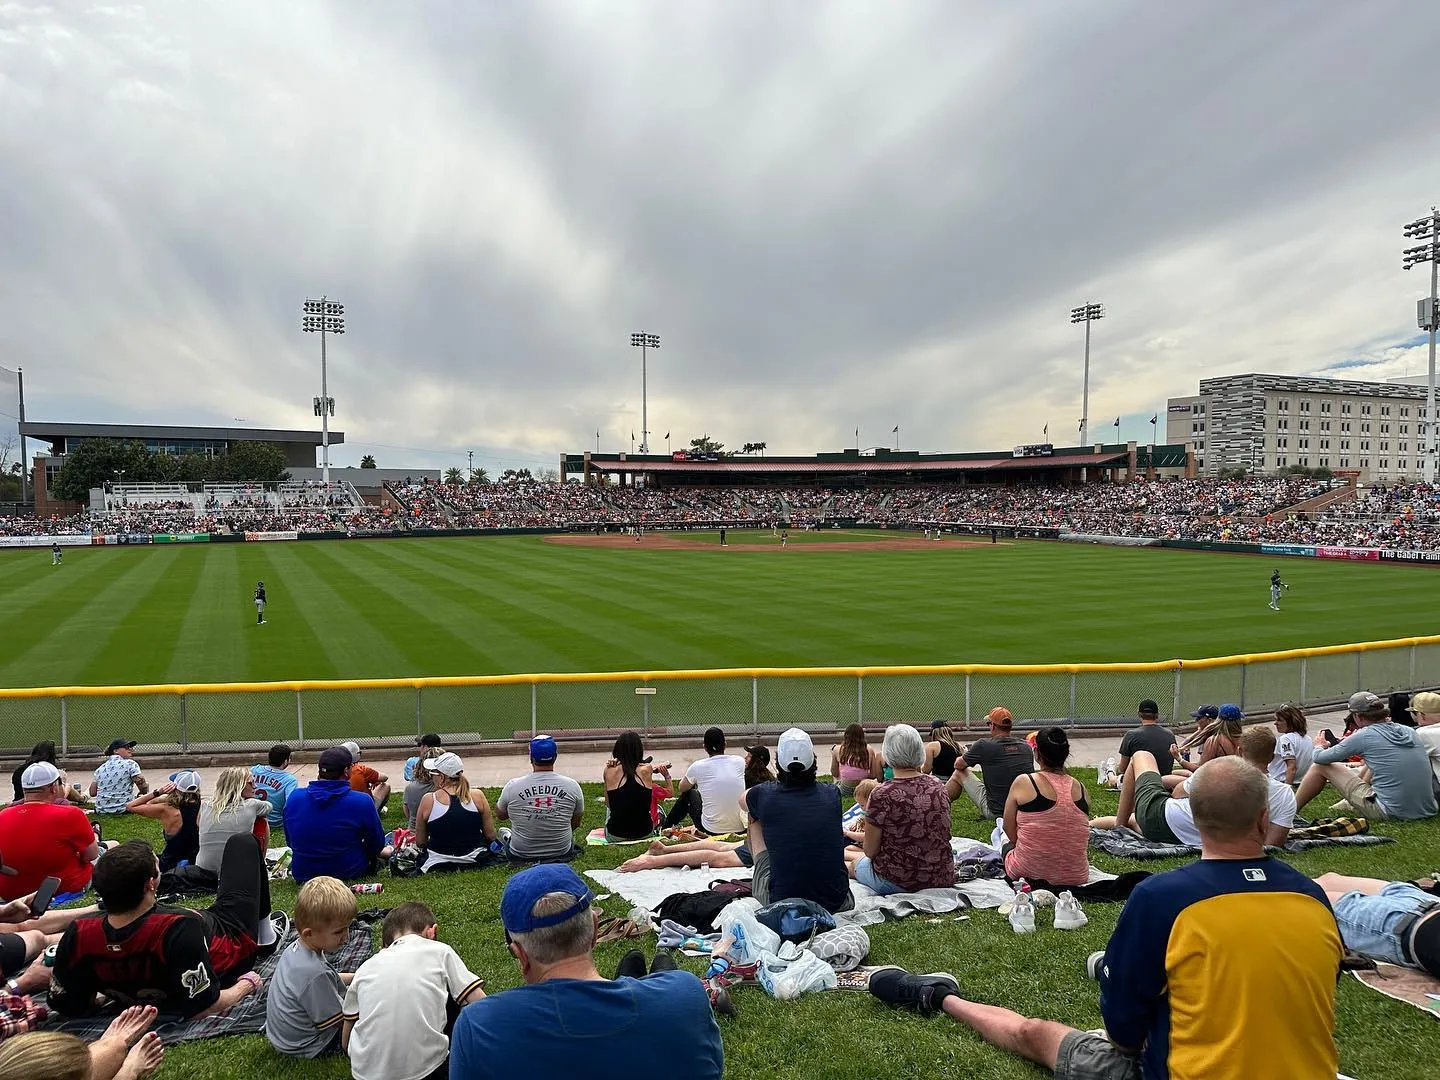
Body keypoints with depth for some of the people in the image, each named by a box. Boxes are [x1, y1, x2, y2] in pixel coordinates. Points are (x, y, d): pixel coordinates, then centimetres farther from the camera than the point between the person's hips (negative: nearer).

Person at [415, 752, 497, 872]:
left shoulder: (428, 800, -11)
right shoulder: (477, 796, -9)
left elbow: (420, 842, -2)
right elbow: (491, 835, -3)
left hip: (439, 864, -2)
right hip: (475, 859, 2)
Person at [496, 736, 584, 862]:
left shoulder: (512, 786, -16)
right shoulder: (572, 786, -13)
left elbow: (500, 815, 4)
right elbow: (576, 823, 3)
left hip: (520, 855, 0)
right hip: (562, 852, 0)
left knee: (504, 833, 31)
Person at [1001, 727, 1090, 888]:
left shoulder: (1022, 783, -11)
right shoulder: (1080, 787, -1)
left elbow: (1010, 831, -1)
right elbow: (1083, 839, 9)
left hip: (1028, 873, -2)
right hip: (1076, 877, 2)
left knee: (1008, 845, 33)